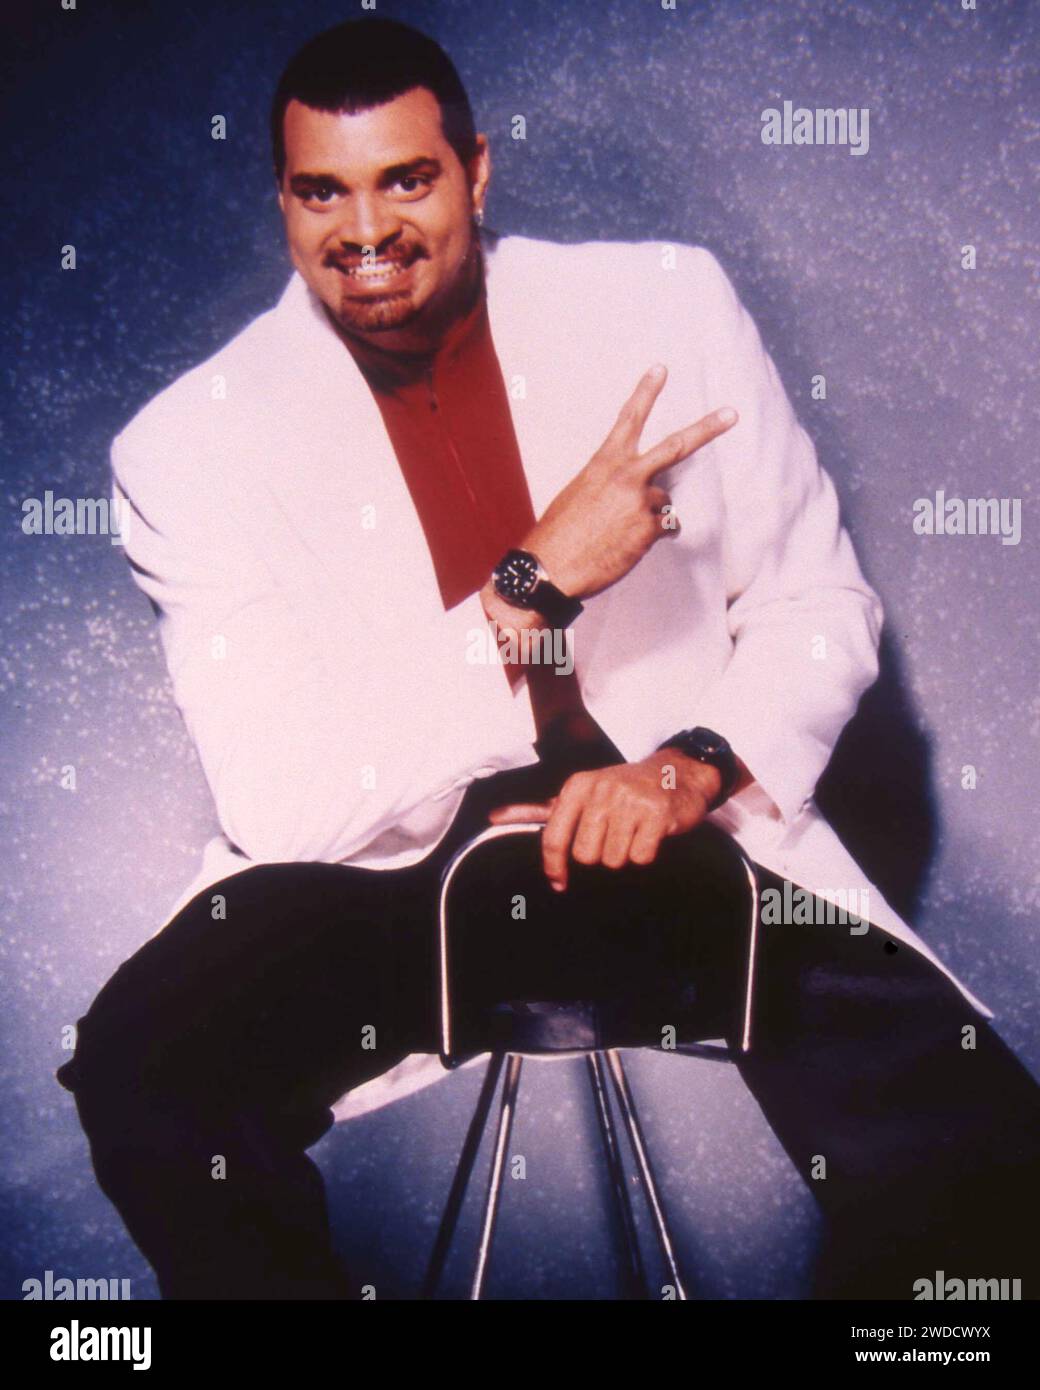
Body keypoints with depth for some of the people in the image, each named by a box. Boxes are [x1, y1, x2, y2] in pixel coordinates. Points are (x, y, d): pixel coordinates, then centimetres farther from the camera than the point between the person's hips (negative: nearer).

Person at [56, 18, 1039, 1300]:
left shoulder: (670, 306, 1)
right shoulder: (194, 441, -6)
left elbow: (818, 603, 6)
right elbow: (274, 799, -15)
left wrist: (692, 767, -14)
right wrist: (534, 585, -22)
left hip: (684, 839, 1)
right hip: (383, 869, 0)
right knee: (144, 1079, -27)